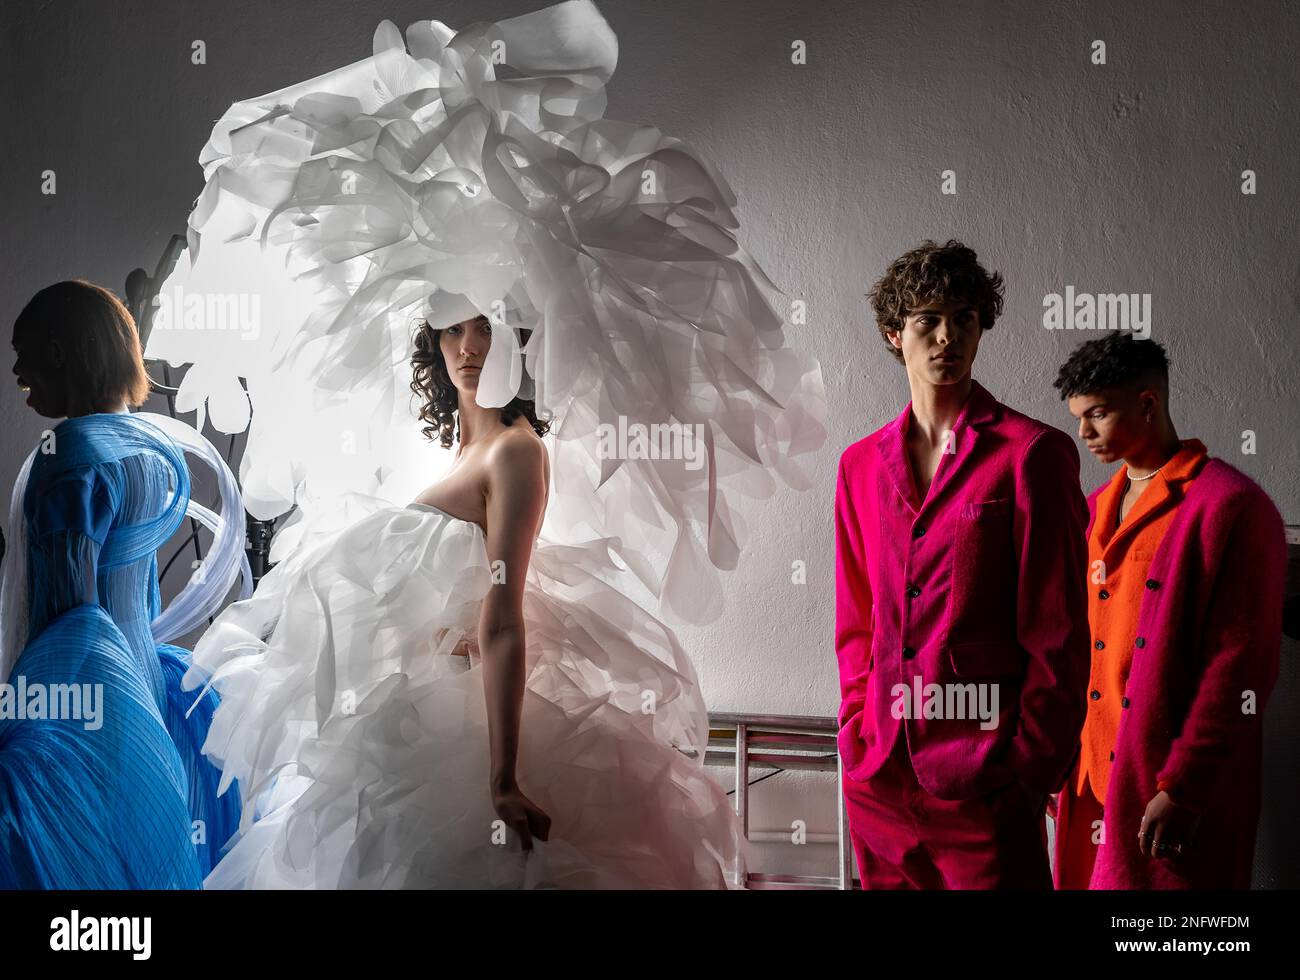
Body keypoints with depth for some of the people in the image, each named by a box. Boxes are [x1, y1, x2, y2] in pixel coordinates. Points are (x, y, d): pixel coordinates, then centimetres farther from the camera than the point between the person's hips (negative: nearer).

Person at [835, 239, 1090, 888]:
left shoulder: (1032, 454, -4)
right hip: (877, 775, 5)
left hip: (983, 780, -4)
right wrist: (858, 736, 6)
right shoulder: (862, 463, 11)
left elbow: (1057, 632, -6)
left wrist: (1030, 767, -9)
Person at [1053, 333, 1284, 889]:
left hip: (1184, 793, -6)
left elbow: (1241, 668, -14)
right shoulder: (1096, 510, 13)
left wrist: (1183, 789, -16)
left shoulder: (1231, 505, -10)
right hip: (1093, 781, 6)